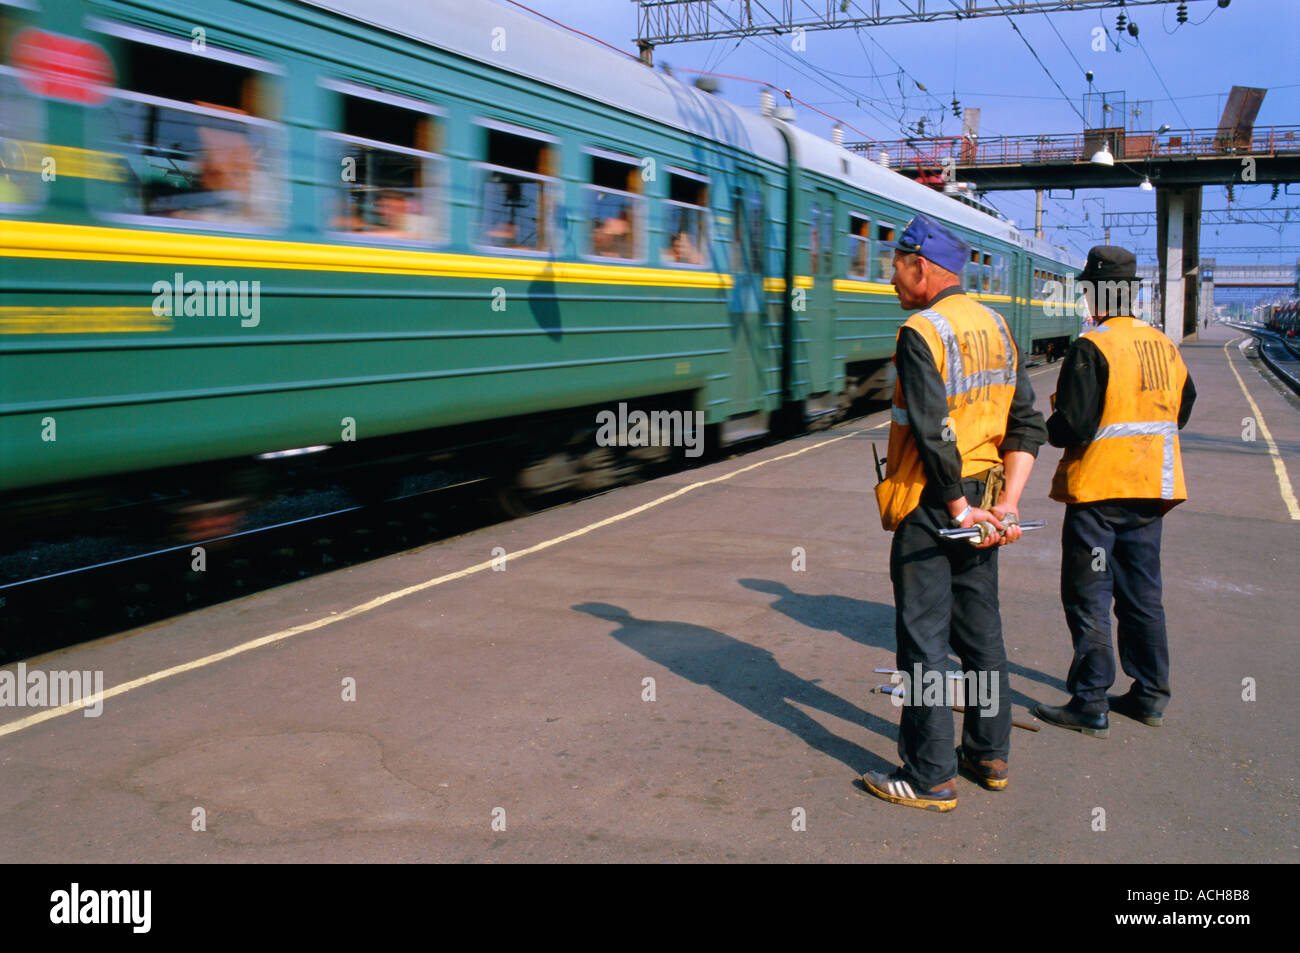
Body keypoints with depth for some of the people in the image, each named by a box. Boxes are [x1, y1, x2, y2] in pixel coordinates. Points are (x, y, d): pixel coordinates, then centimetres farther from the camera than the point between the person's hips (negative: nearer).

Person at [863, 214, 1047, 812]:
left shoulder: (921, 333, -15)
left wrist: (959, 510, -15)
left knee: (924, 639, -1)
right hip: (982, 500, 8)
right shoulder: (995, 326, 10)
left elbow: (934, 433, -22)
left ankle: (930, 779, 6)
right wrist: (1007, 504, -1)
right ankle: (990, 755, 29)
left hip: (931, 505, -8)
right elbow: (1027, 425, 6)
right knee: (980, 631, 17)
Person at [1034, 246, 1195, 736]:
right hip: (1152, 490, 7)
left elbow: (1074, 426, -20)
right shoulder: (1166, 347, 7)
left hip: (1098, 490, -7)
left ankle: (1090, 705, 4)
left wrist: (1051, 428, 1)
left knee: (1088, 598, 1)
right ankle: (1150, 695, 24)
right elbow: (1181, 412, 17)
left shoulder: (1091, 349, -15)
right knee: (1142, 593, 16)